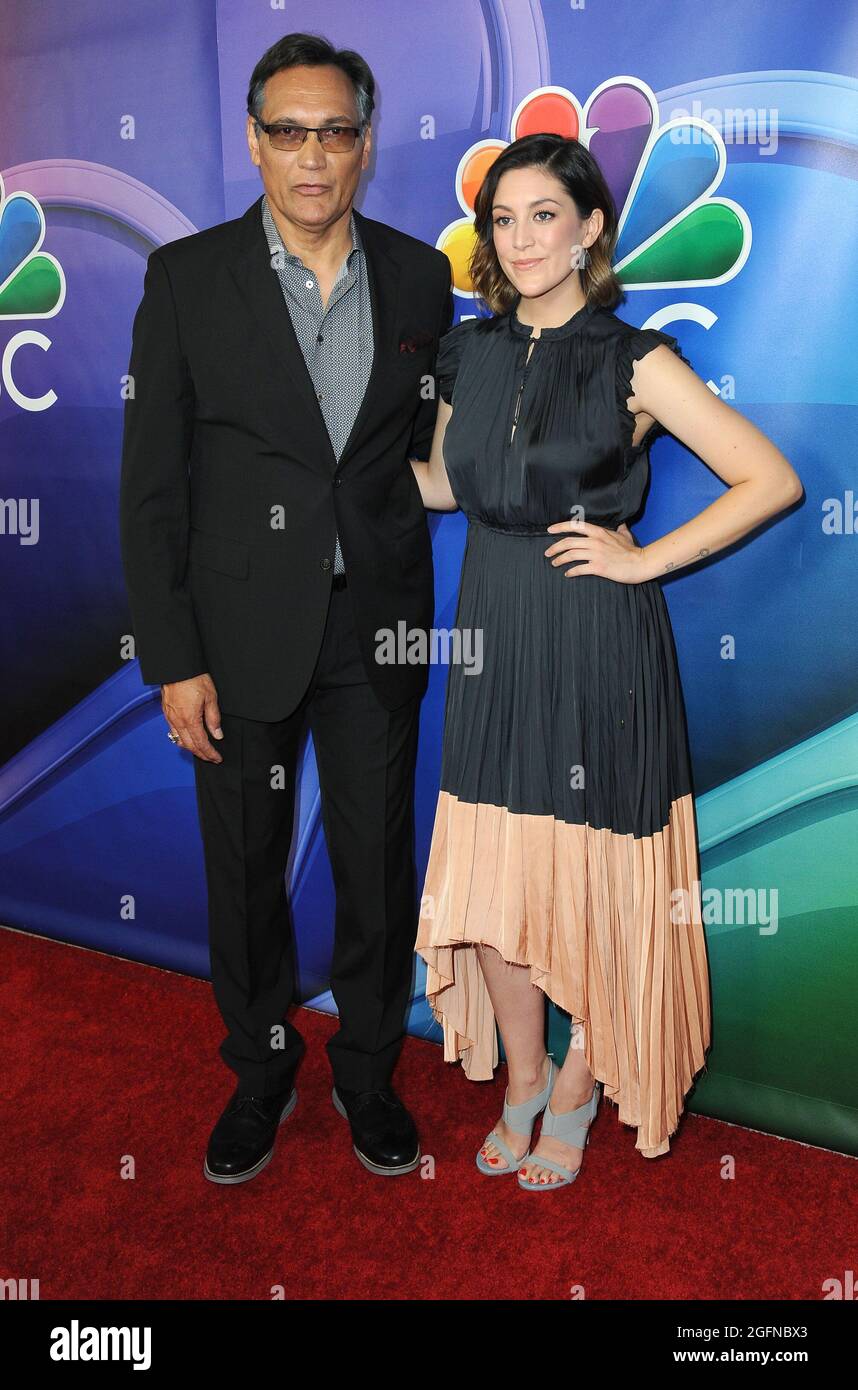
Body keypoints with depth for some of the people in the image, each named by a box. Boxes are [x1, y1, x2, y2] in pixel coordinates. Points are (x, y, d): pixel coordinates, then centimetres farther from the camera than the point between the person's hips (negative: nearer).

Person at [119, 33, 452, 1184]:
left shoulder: (420, 275, 4)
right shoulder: (188, 277, -4)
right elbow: (152, 483, -5)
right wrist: (173, 661, -9)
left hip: (378, 624, 2)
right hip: (244, 632, -1)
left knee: (379, 866, 12)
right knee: (244, 871, 12)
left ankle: (369, 1073, 35)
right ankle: (260, 1075, 36)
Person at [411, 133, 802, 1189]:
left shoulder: (634, 361, -7)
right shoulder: (470, 352, 8)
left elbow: (772, 480, -9)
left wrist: (644, 559, -12)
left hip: (598, 642, -4)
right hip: (493, 635, 5)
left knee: (591, 878, 6)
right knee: (490, 876, 8)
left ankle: (579, 1093, 31)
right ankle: (523, 1079, 32)